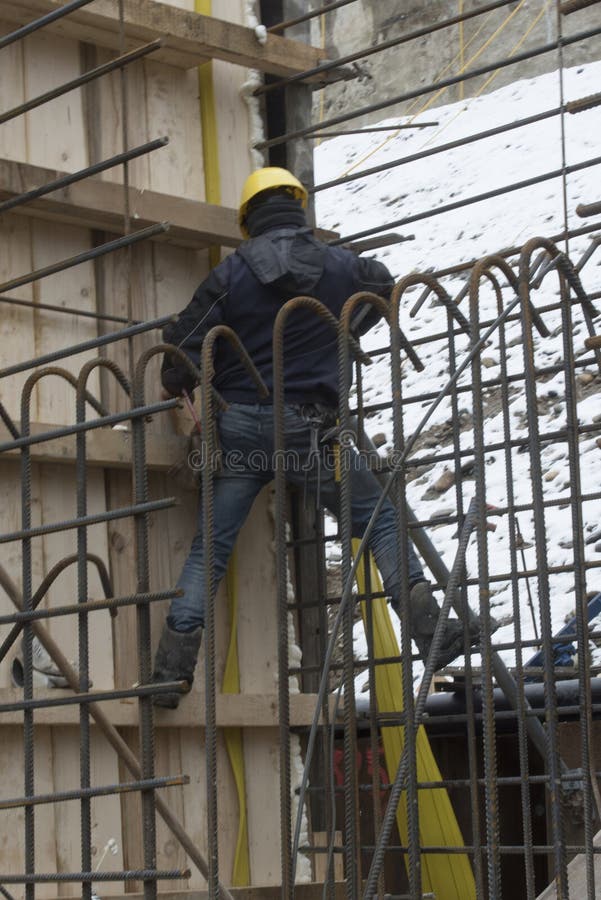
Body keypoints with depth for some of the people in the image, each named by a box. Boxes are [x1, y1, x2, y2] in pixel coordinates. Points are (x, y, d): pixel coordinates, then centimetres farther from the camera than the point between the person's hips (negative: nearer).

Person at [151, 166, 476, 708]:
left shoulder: (230, 274, -4)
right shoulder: (341, 267, 1)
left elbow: (183, 349, -5)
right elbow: (383, 285, 24)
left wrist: (179, 385, 18)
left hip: (240, 427, 0)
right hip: (311, 427, 0)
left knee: (210, 548, 7)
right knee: (381, 521, 12)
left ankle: (172, 669, 2)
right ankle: (432, 634, 6)